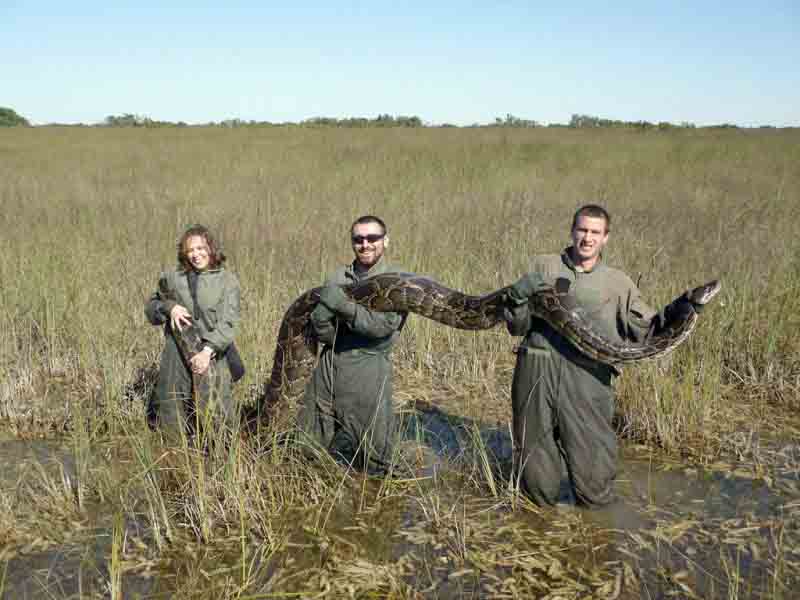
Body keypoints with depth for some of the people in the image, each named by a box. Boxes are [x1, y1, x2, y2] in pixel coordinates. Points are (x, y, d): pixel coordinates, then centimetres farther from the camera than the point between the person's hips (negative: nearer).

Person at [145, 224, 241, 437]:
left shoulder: (227, 280, 1)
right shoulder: (173, 278, 10)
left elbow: (227, 323, -7)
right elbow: (150, 308, 18)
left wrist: (208, 351, -19)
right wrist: (169, 307, -4)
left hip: (211, 357, -3)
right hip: (176, 356, 3)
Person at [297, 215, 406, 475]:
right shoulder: (338, 278, 7)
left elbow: (383, 325, -18)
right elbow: (321, 331, 1)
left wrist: (342, 304, -18)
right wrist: (322, 317, -21)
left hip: (368, 370, -4)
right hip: (329, 365, 4)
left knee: (370, 460, 3)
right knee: (310, 446, 15)